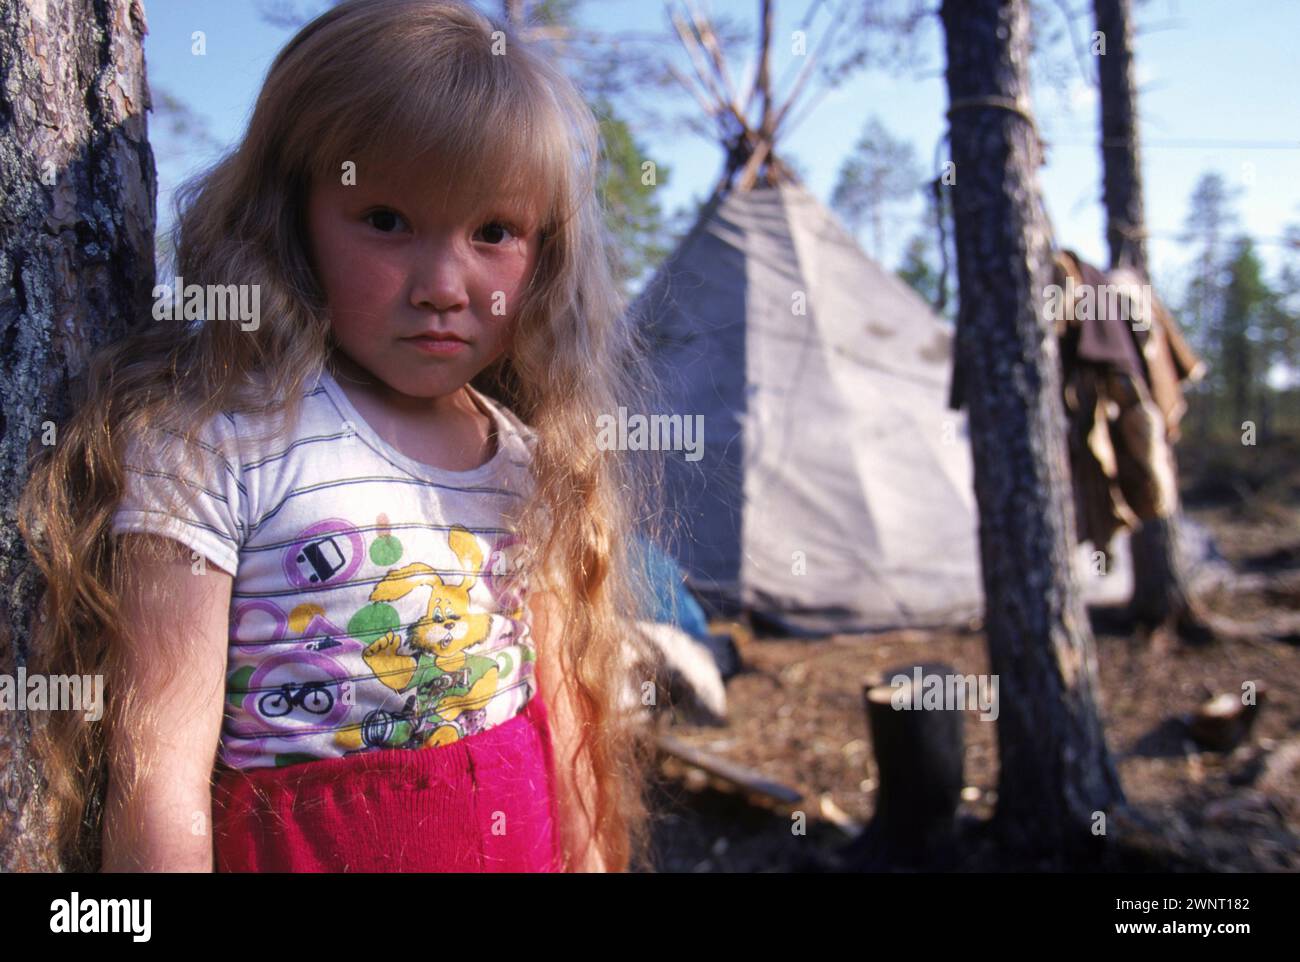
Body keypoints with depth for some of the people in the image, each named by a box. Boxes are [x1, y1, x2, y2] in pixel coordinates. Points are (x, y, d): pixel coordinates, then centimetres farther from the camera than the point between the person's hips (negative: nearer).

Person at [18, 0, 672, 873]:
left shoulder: (532, 463, -2)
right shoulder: (206, 440, -18)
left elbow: (564, 721, 5)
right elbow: (158, 778, -19)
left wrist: (589, 860, 5)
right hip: (302, 849, -4)